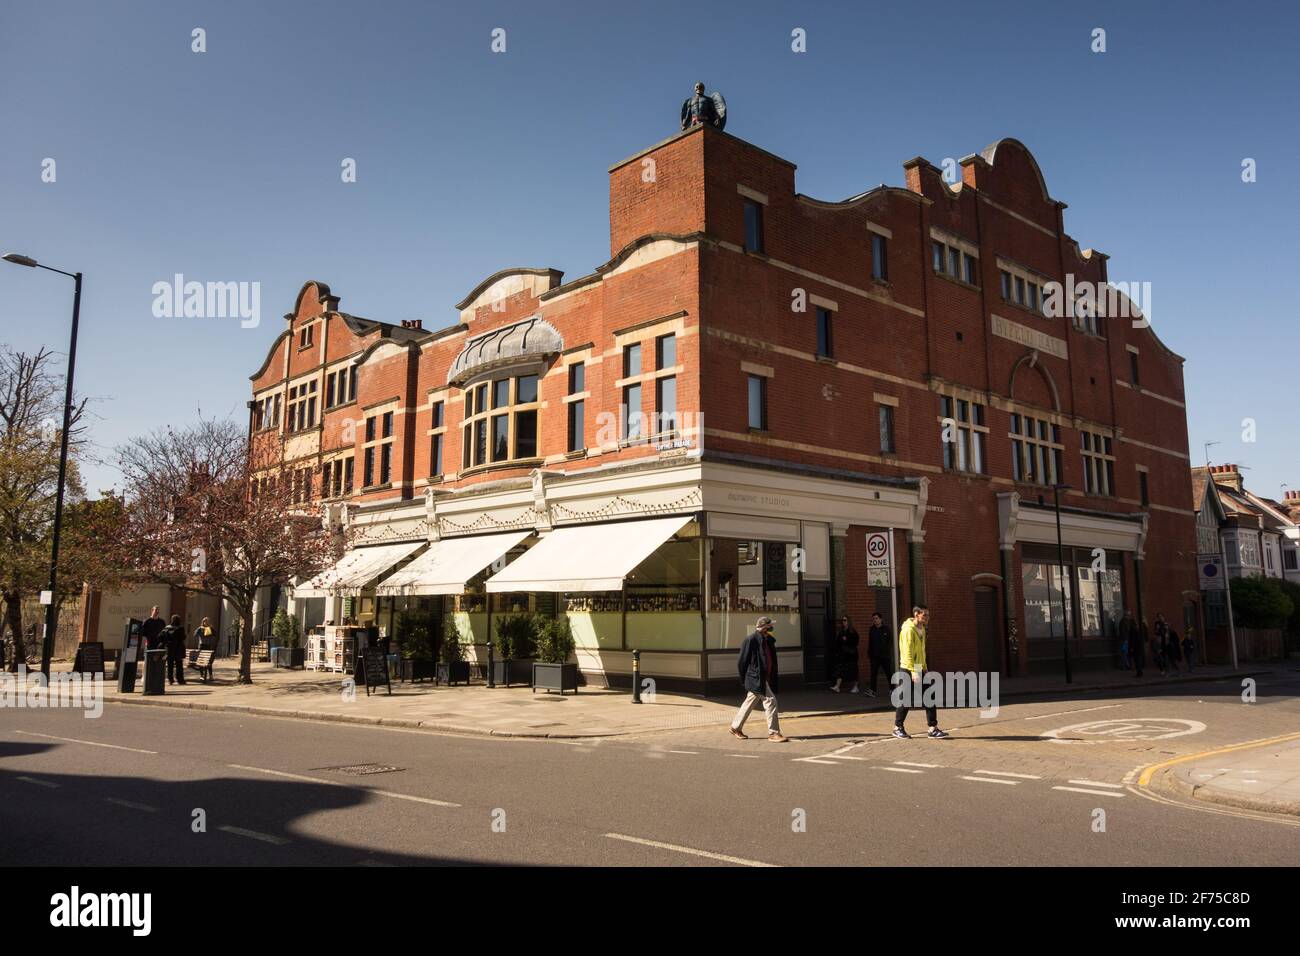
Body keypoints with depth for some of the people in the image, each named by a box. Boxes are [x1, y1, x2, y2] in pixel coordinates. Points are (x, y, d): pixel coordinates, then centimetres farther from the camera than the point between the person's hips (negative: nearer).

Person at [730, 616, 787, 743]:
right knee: (770, 701, -9)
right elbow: (743, 661, -12)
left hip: (765, 679, 9)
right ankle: (773, 733, -2)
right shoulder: (750, 640, -14)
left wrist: (774, 678, 11)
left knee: (749, 703, 16)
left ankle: (736, 727, 28)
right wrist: (744, 679, -10)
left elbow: (771, 661, 17)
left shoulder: (769, 641, 11)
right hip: (756, 679, -9)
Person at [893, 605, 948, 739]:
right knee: (905, 699, 1)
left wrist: (924, 668, 20)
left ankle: (933, 728, 6)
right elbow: (908, 652, -23)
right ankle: (898, 728, 15)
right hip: (908, 669, -8)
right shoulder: (908, 629, -16)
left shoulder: (921, 629, 12)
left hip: (919, 669, 8)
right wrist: (913, 671, -29)